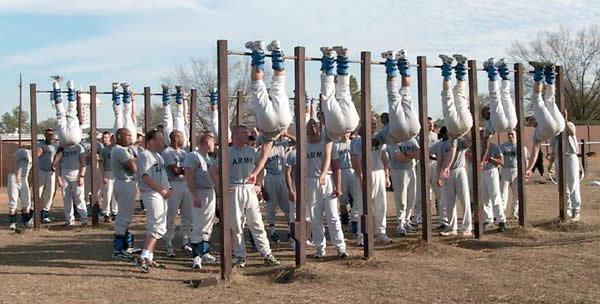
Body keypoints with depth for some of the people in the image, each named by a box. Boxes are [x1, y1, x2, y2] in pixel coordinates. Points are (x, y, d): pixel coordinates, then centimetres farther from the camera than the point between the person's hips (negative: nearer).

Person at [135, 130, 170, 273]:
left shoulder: (158, 156, 18)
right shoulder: (145, 155, -11)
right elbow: (146, 177, -20)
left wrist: (168, 189, 4)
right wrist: (163, 191, -18)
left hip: (161, 194, 10)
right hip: (151, 194, -10)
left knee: (154, 227, 13)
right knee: (158, 227, -16)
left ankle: (149, 258, 20)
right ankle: (143, 258, -19)